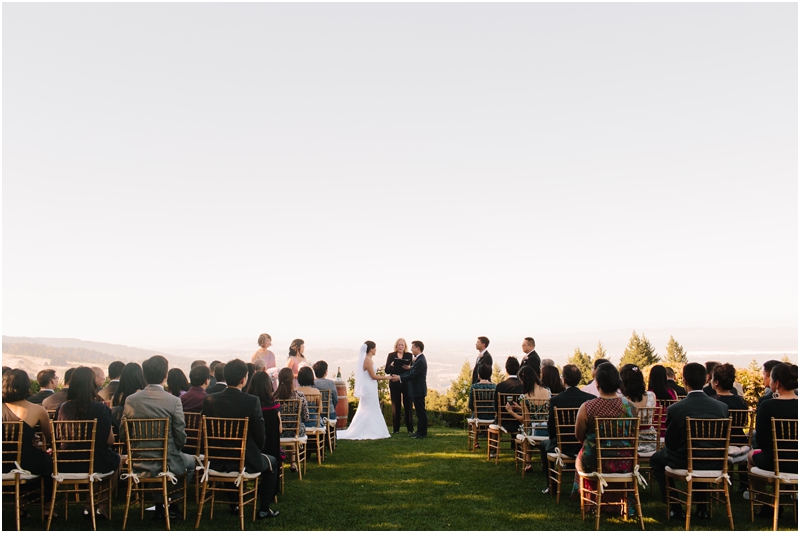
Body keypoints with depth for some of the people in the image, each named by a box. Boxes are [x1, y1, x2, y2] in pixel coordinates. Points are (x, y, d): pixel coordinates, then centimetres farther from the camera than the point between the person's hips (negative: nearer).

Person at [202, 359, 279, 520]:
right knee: (272, 462, 27)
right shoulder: (252, 401, -18)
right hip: (246, 462, -3)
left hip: (217, 463, 4)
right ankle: (264, 509, 27)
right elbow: (260, 437, -13)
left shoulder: (209, 400, -9)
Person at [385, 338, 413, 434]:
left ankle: (410, 429, 9)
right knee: (395, 406, 5)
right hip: (395, 384, 0)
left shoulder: (409, 355, 5)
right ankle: (395, 429, 13)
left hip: (407, 384, 0)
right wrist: (391, 365, -18)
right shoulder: (391, 355, 5)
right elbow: (387, 370, 2)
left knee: (408, 406, 2)